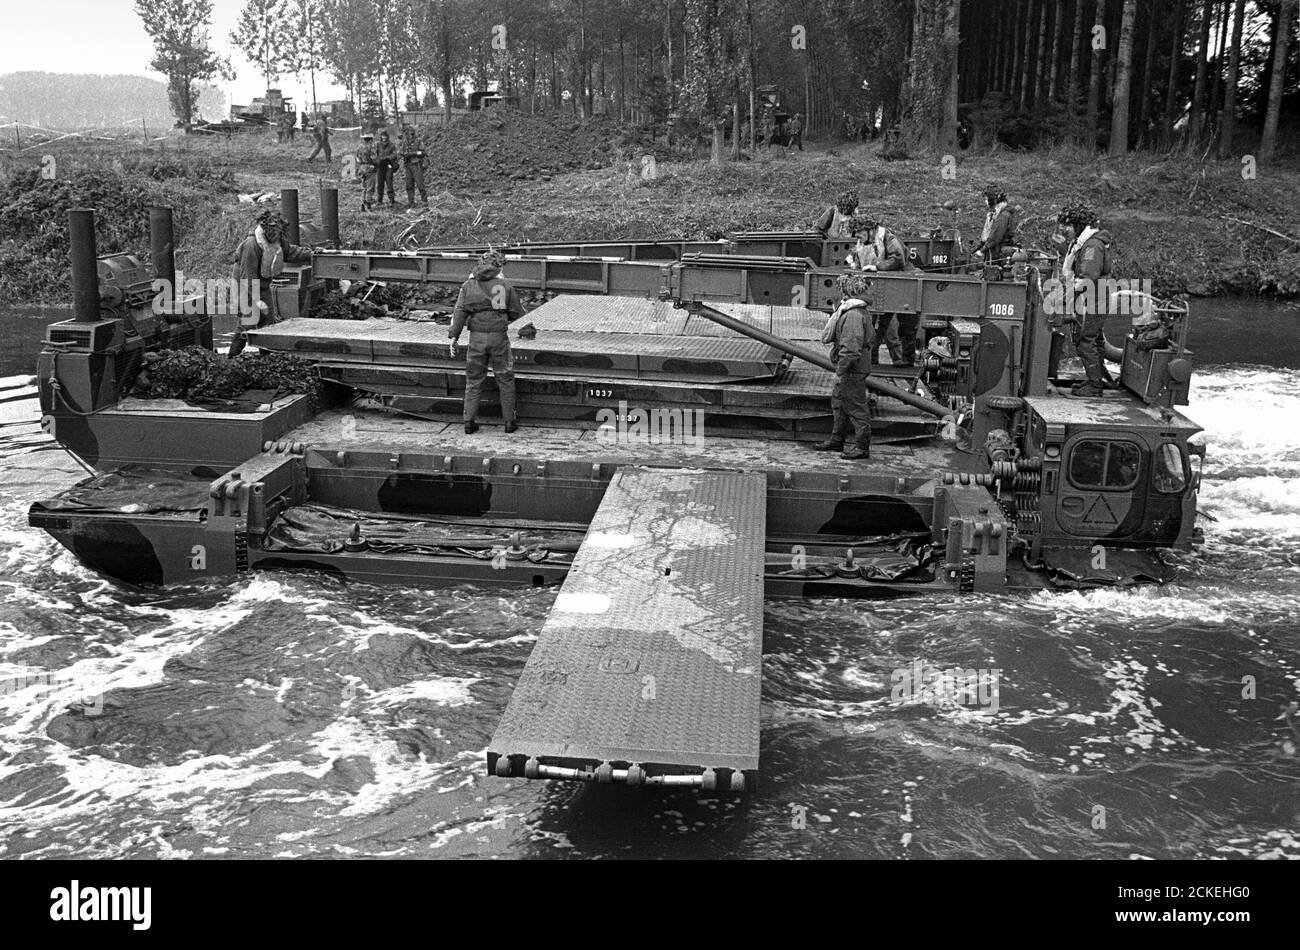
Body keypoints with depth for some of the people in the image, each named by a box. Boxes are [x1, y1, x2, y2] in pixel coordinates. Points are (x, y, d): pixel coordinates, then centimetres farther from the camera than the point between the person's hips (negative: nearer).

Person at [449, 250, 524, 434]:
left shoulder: (468, 285, 4)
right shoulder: (504, 285, 0)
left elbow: (460, 311, -3)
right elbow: (517, 312, 5)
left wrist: (454, 336, -4)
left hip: (476, 337, 1)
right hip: (499, 336, -1)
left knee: (473, 381, 10)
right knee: (505, 380, 11)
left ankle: (469, 422, 8)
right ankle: (510, 420, 14)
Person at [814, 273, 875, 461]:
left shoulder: (853, 315, -20)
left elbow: (851, 348, -24)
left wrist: (841, 372, -21)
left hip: (853, 369, -11)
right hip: (852, 368, 11)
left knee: (855, 407, -3)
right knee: (838, 402, 19)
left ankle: (862, 447, 4)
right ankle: (837, 441, 30)